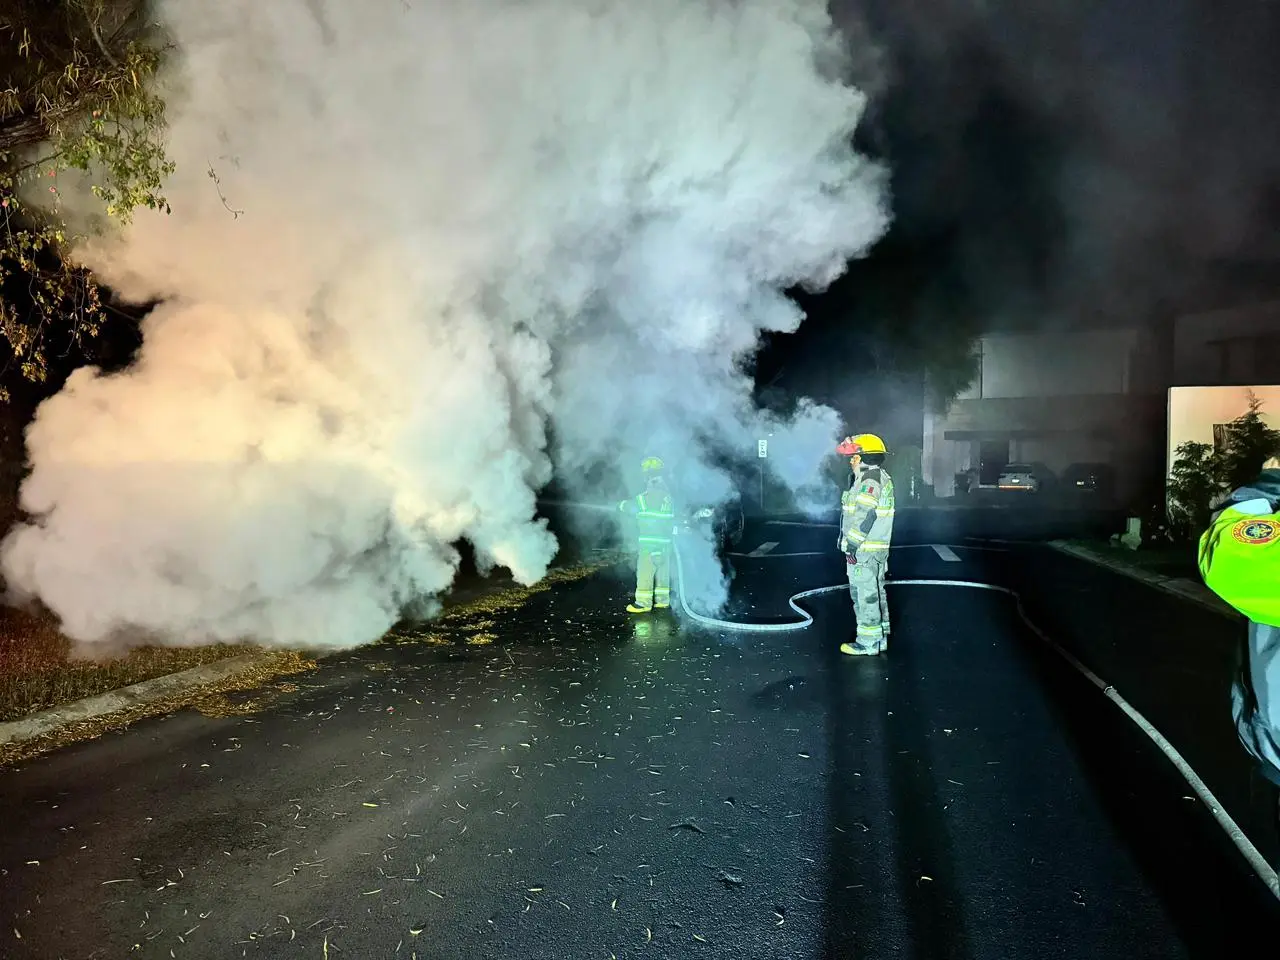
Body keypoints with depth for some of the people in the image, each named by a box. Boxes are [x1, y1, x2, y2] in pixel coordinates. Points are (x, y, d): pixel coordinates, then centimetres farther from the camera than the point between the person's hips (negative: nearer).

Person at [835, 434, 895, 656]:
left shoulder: (871, 478, -17)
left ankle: (868, 642, 2)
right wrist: (845, 537, 22)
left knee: (866, 595, -4)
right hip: (874, 549, 11)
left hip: (865, 550, -11)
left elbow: (866, 515, -23)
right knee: (875, 593, 16)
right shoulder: (878, 477, 17)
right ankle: (880, 638, 25)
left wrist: (852, 544, -21)